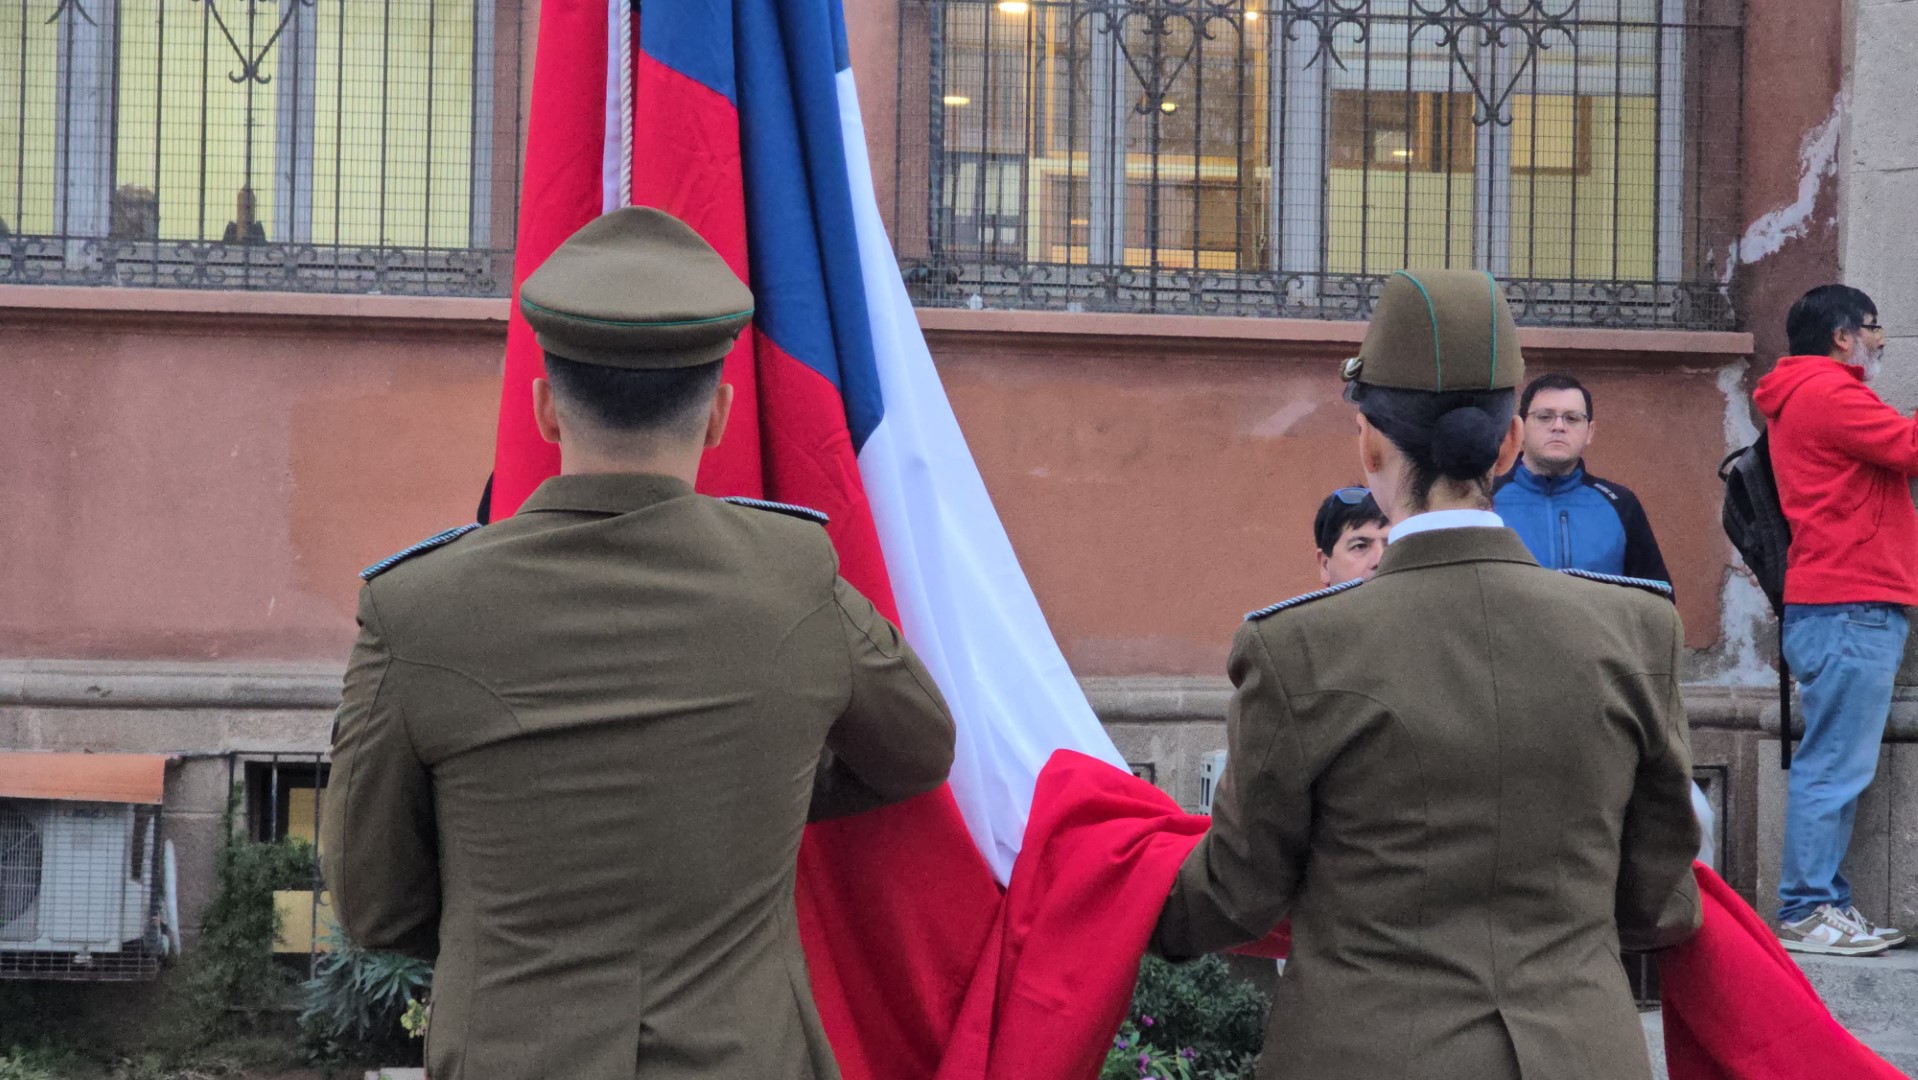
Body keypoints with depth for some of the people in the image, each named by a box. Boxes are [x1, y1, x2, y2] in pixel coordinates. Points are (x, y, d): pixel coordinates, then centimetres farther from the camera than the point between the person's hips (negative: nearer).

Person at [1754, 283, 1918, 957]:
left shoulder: (1810, 396, 23)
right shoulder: (1827, 392, -10)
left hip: (1850, 610, 11)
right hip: (1851, 606, -11)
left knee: (1837, 768, 12)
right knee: (1834, 768, -9)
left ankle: (1827, 907, 16)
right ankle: (1806, 913, -6)